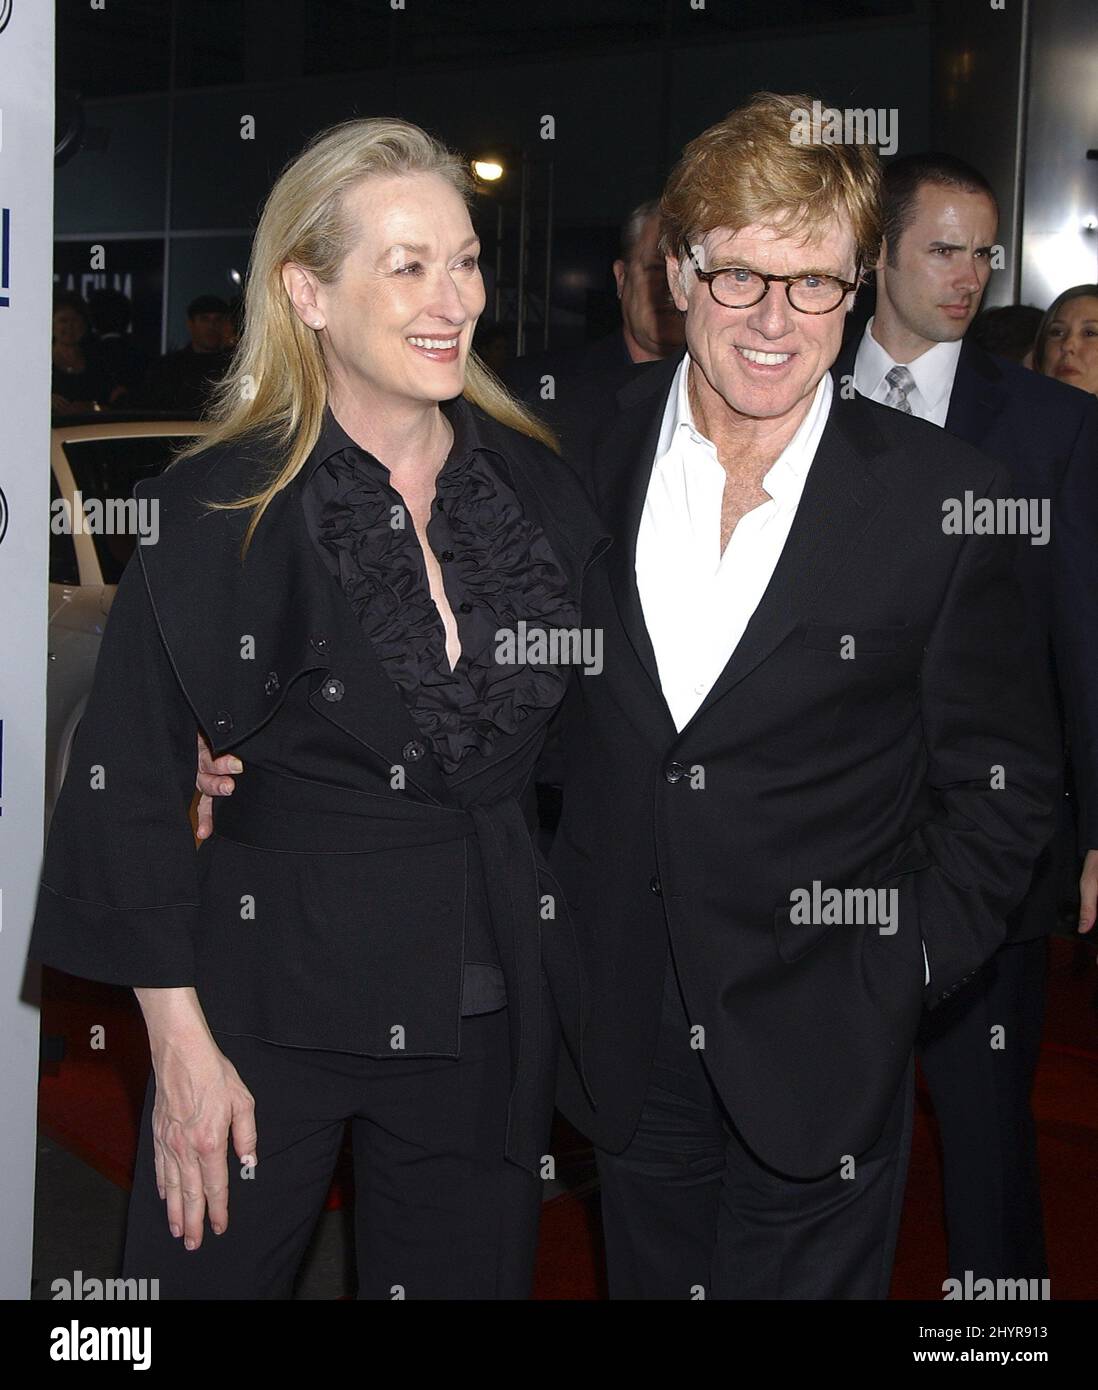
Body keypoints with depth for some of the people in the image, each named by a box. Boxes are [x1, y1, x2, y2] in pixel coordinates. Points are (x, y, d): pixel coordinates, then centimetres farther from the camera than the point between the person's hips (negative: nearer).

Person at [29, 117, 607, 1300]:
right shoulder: (219, 509, -12)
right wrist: (180, 1037, -10)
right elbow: (134, 782, -9)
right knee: (212, 1267, 8)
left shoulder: (535, 482, 1)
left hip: (491, 1001, 4)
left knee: (468, 1275, 16)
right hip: (280, 989, -3)